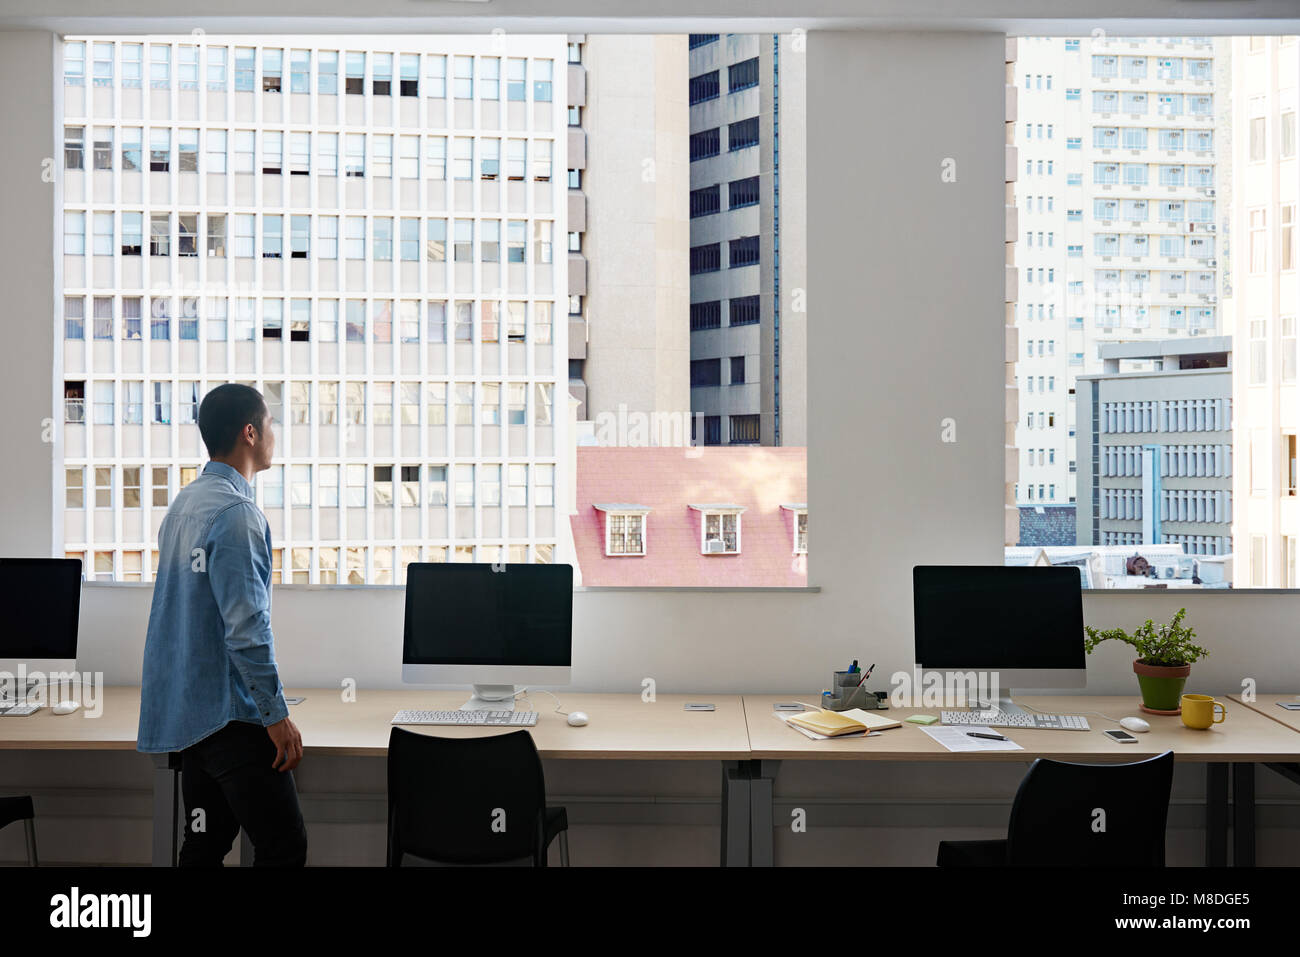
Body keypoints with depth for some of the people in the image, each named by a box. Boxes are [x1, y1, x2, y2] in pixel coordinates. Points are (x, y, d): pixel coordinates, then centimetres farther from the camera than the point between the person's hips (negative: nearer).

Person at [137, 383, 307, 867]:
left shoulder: (184, 503, 13)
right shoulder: (237, 513, -17)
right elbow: (246, 626, -22)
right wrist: (277, 714, -17)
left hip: (189, 708, 10)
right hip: (231, 714, -10)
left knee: (205, 844, 14)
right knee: (284, 848, -5)